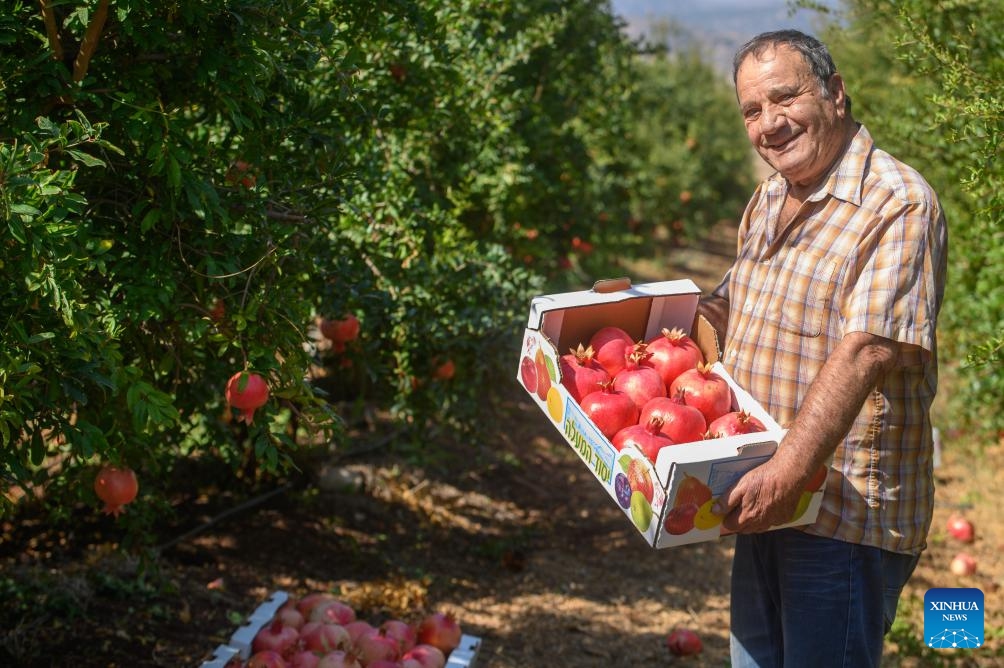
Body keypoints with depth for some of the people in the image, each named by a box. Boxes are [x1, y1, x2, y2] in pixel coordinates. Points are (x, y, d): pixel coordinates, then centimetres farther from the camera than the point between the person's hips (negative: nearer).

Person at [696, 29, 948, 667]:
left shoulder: (897, 204, -17)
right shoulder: (769, 199, 11)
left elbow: (866, 350, -27)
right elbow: (731, 305, 24)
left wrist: (790, 470, -32)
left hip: (847, 513, -8)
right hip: (769, 496, 9)